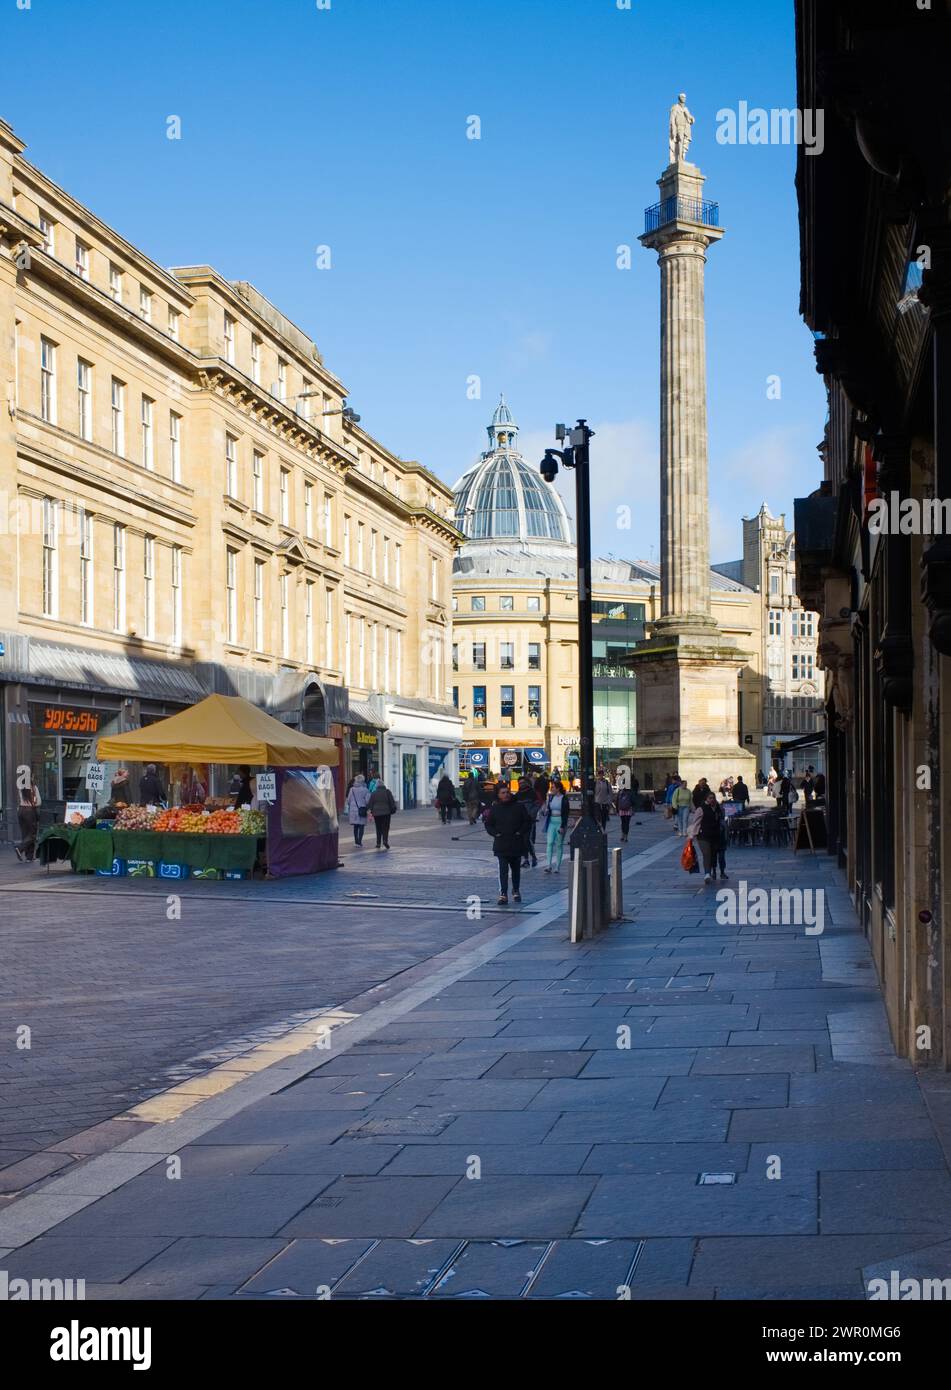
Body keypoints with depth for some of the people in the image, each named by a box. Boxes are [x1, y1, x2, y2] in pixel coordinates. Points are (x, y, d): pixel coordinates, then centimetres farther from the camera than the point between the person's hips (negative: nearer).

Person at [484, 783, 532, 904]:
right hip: (501, 845, -1)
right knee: (503, 869, -9)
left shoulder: (519, 807, 1)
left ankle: (516, 891, 31)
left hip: (516, 844, 1)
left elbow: (527, 822, 4)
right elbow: (488, 825, 8)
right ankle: (503, 894, -10)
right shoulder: (494, 809, 3)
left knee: (516, 869, 14)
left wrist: (521, 832, -9)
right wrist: (496, 833, -7)